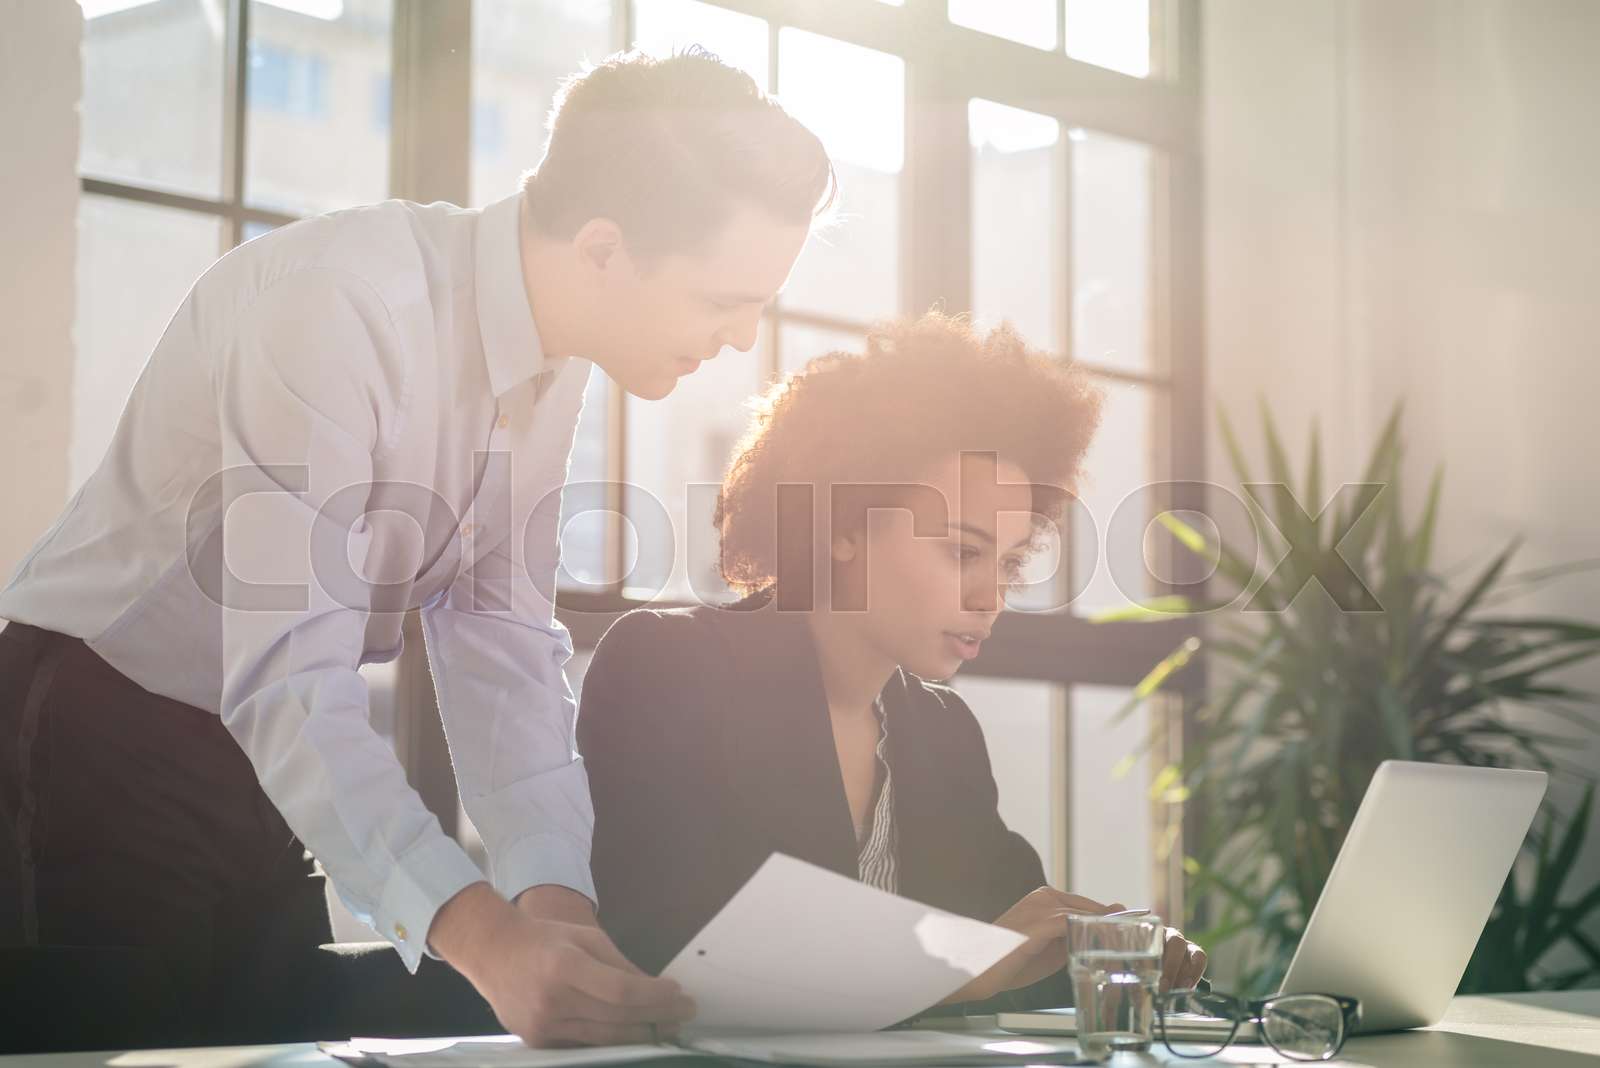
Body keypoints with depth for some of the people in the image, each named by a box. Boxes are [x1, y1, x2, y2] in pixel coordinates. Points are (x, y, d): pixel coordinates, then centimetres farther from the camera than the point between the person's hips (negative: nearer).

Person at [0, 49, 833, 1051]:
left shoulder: (555, 362, -3)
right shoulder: (337, 302, -29)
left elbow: (501, 643, -4)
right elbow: (289, 678, -34)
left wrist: (558, 896, -19)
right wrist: (480, 933, -43)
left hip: (265, 767, 7)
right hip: (96, 738, -7)